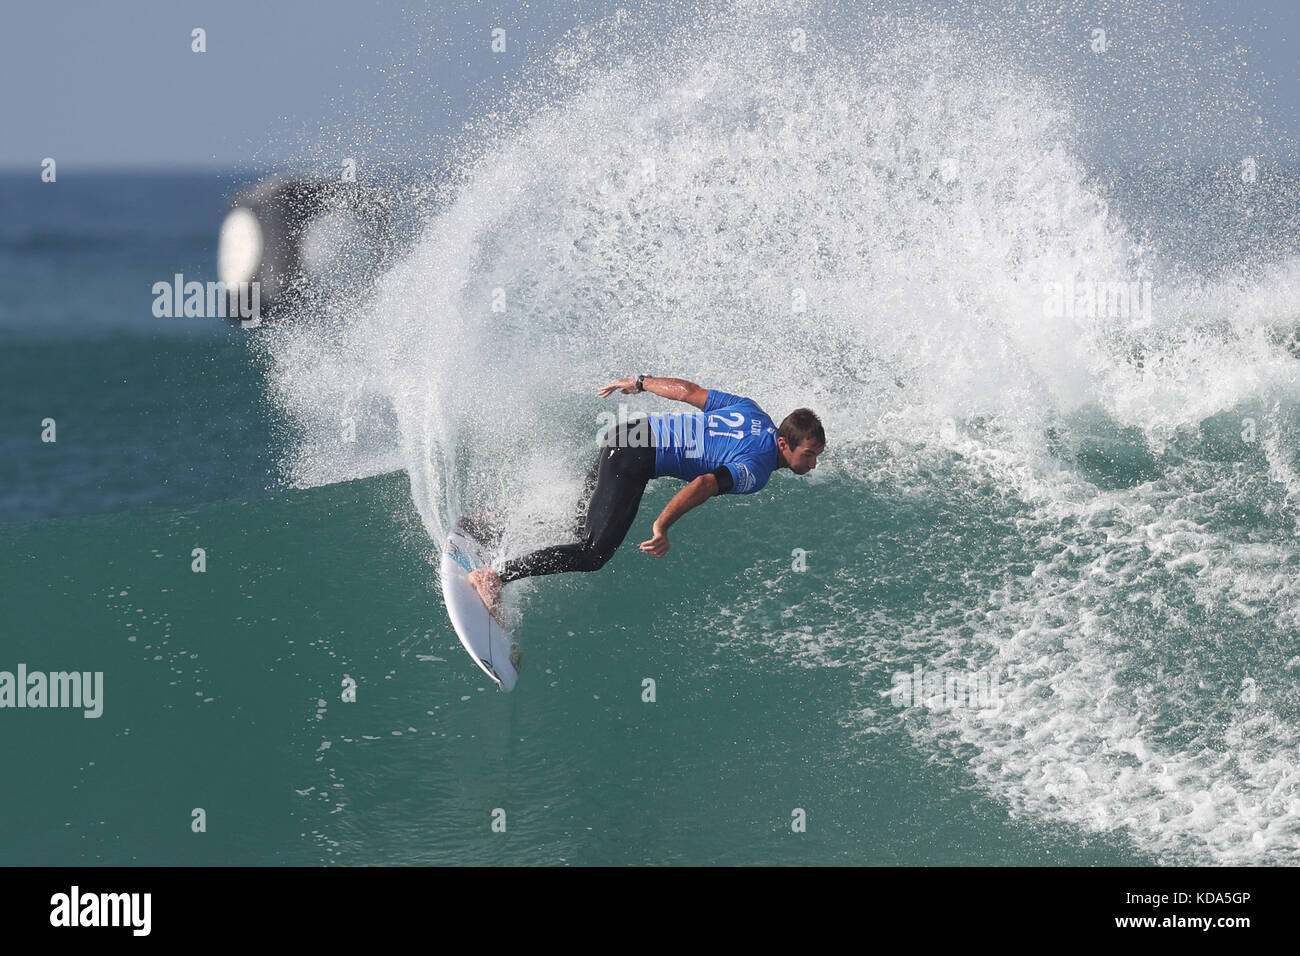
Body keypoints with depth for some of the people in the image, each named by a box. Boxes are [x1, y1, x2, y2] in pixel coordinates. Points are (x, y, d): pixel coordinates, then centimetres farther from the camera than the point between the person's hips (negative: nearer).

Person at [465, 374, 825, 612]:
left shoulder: (751, 411, 10)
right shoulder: (757, 471, -15)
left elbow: (687, 390, 15)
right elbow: (705, 483, -31)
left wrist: (640, 383, 26)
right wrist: (662, 526, -35)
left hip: (631, 431, 9)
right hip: (635, 460, -9)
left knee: (580, 529, 16)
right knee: (593, 553, -13)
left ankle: (483, 530, 18)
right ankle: (495, 577, -18)